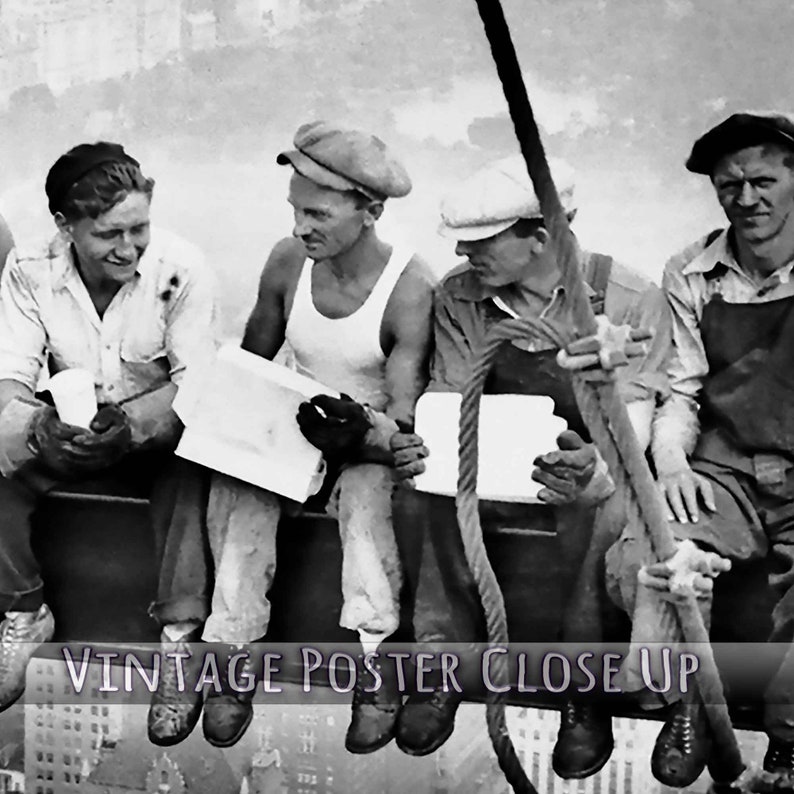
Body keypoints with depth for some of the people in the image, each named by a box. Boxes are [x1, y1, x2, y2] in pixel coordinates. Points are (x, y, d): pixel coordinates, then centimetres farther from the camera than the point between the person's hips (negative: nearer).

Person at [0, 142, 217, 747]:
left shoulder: (181, 269, -19)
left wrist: (131, 422, -39)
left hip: (156, 429, -2)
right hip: (67, 429, 3)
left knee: (189, 471, -34)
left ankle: (181, 636, -21)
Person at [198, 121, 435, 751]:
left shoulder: (410, 287, -17)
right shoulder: (287, 262, -3)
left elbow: (405, 416, -18)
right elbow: (251, 362, 10)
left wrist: (359, 434, -39)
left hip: (373, 440, -4)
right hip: (296, 426, 4)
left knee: (367, 493, -36)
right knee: (237, 482, -26)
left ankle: (374, 664, -25)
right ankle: (234, 656, -20)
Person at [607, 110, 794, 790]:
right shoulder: (691, 276, 10)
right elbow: (682, 393, 10)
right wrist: (672, 461, -10)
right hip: (721, 471, 3)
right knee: (641, 558, -27)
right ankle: (692, 699, 0)